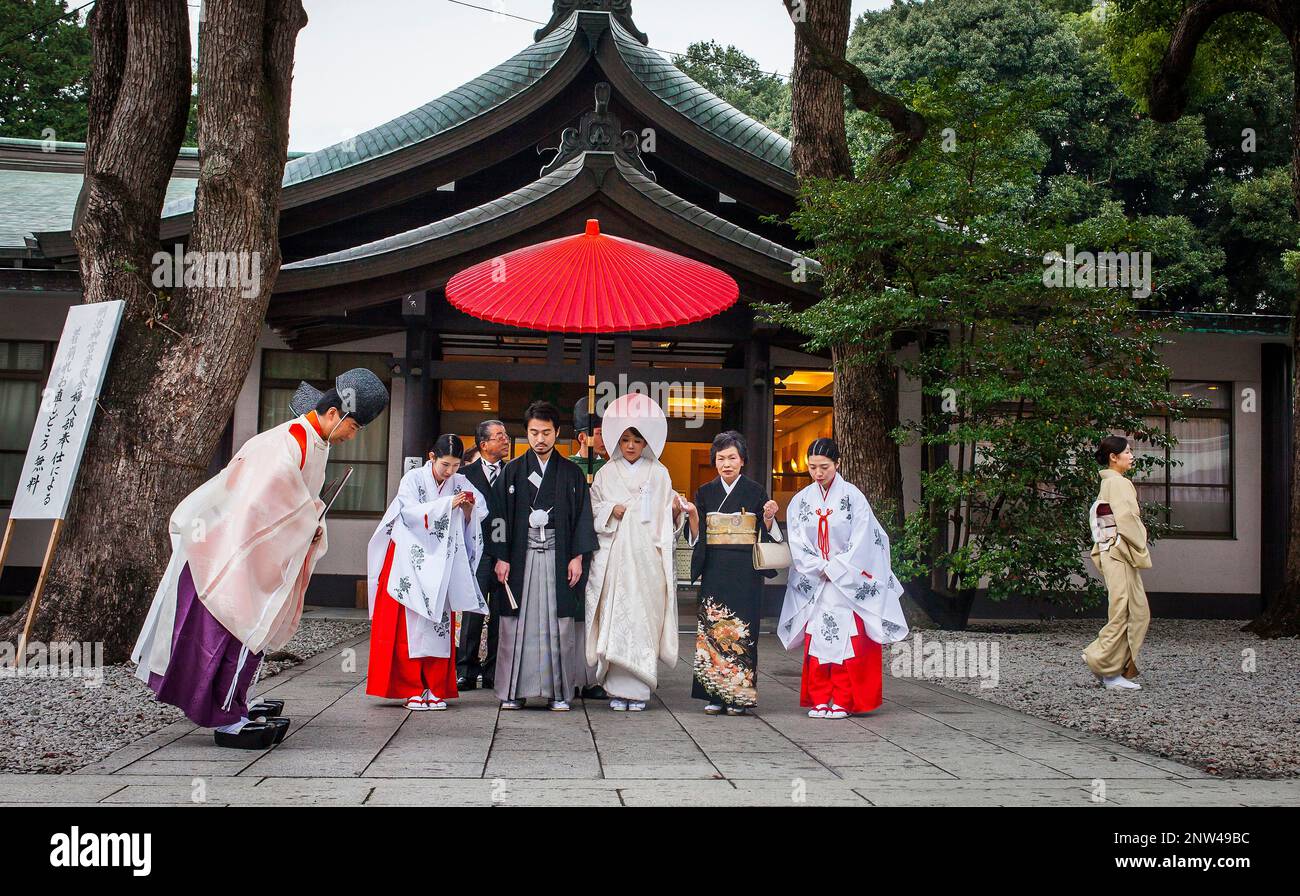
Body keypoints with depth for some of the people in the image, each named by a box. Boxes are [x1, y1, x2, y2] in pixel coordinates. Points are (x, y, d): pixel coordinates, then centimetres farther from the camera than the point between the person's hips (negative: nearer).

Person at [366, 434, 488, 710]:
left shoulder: (460, 482, 6)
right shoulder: (413, 479, -4)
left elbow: (476, 518, 4)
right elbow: (411, 512, -17)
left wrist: (469, 508, -18)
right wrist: (447, 504, -22)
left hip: (441, 566, 3)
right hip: (411, 564, -3)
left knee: (439, 623, 3)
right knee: (410, 625, -4)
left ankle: (435, 689, 8)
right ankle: (412, 690, 1)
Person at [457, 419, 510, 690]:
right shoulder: (467, 473, 6)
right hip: (477, 551, -2)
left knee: (501, 614, 4)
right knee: (473, 610, -5)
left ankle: (494, 672, 12)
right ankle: (467, 671, 1)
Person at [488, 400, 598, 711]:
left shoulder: (571, 473, 8)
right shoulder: (513, 471, 8)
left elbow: (582, 516, 6)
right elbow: (500, 515, 4)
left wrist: (577, 557, -3)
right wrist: (501, 557, -3)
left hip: (558, 557, 0)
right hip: (521, 557, 0)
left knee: (558, 623, 0)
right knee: (518, 622, 0)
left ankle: (558, 690, 5)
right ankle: (515, 690, 7)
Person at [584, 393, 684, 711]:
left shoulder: (658, 473, 10)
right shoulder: (606, 473, 12)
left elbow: (666, 519, 8)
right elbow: (593, 509, 10)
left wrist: (676, 511, -13)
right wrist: (611, 510, -8)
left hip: (647, 556, -1)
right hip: (615, 555, 1)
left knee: (643, 620, -5)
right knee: (615, 619, -4)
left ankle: (638, 688, 1)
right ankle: (618, 687, 2)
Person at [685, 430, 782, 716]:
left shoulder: (755, 491, 3)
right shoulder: (706, 492, 9)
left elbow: (766, 535, 4)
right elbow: (696, 537, 8)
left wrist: (769, 517, -15)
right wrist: (692, 516, -10)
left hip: (745, 572, -2)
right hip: (714, 571, 2)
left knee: (741, 628, -5)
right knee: (711, 626, -2)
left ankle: (739, 695, 2)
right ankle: (715, 695, 4)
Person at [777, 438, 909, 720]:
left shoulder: (852, 497, -5)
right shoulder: (801, 501, 5)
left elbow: (860, 541, -9)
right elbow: (797, 544, 2)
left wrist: (833, 569, -11)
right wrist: (820, 569, -10)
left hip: (849, 583, -3)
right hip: (814, 583, 3)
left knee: (846, 641, -5)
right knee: (816, 640, 1)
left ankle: (843, 701, 0)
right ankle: (819, 700, 9)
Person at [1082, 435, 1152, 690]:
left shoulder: (1107, 483, 18)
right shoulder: (1118, 482, -12)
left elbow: (1096, 516, 22)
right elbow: (1126, 519, -19)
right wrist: (1140, 552, -11)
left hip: (1111, 553, 10)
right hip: (1121, 554, -10)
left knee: (1138, 612, 10)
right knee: (1124, 613, -5)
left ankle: (1098, 655, 12)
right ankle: (1110, 671, 1)